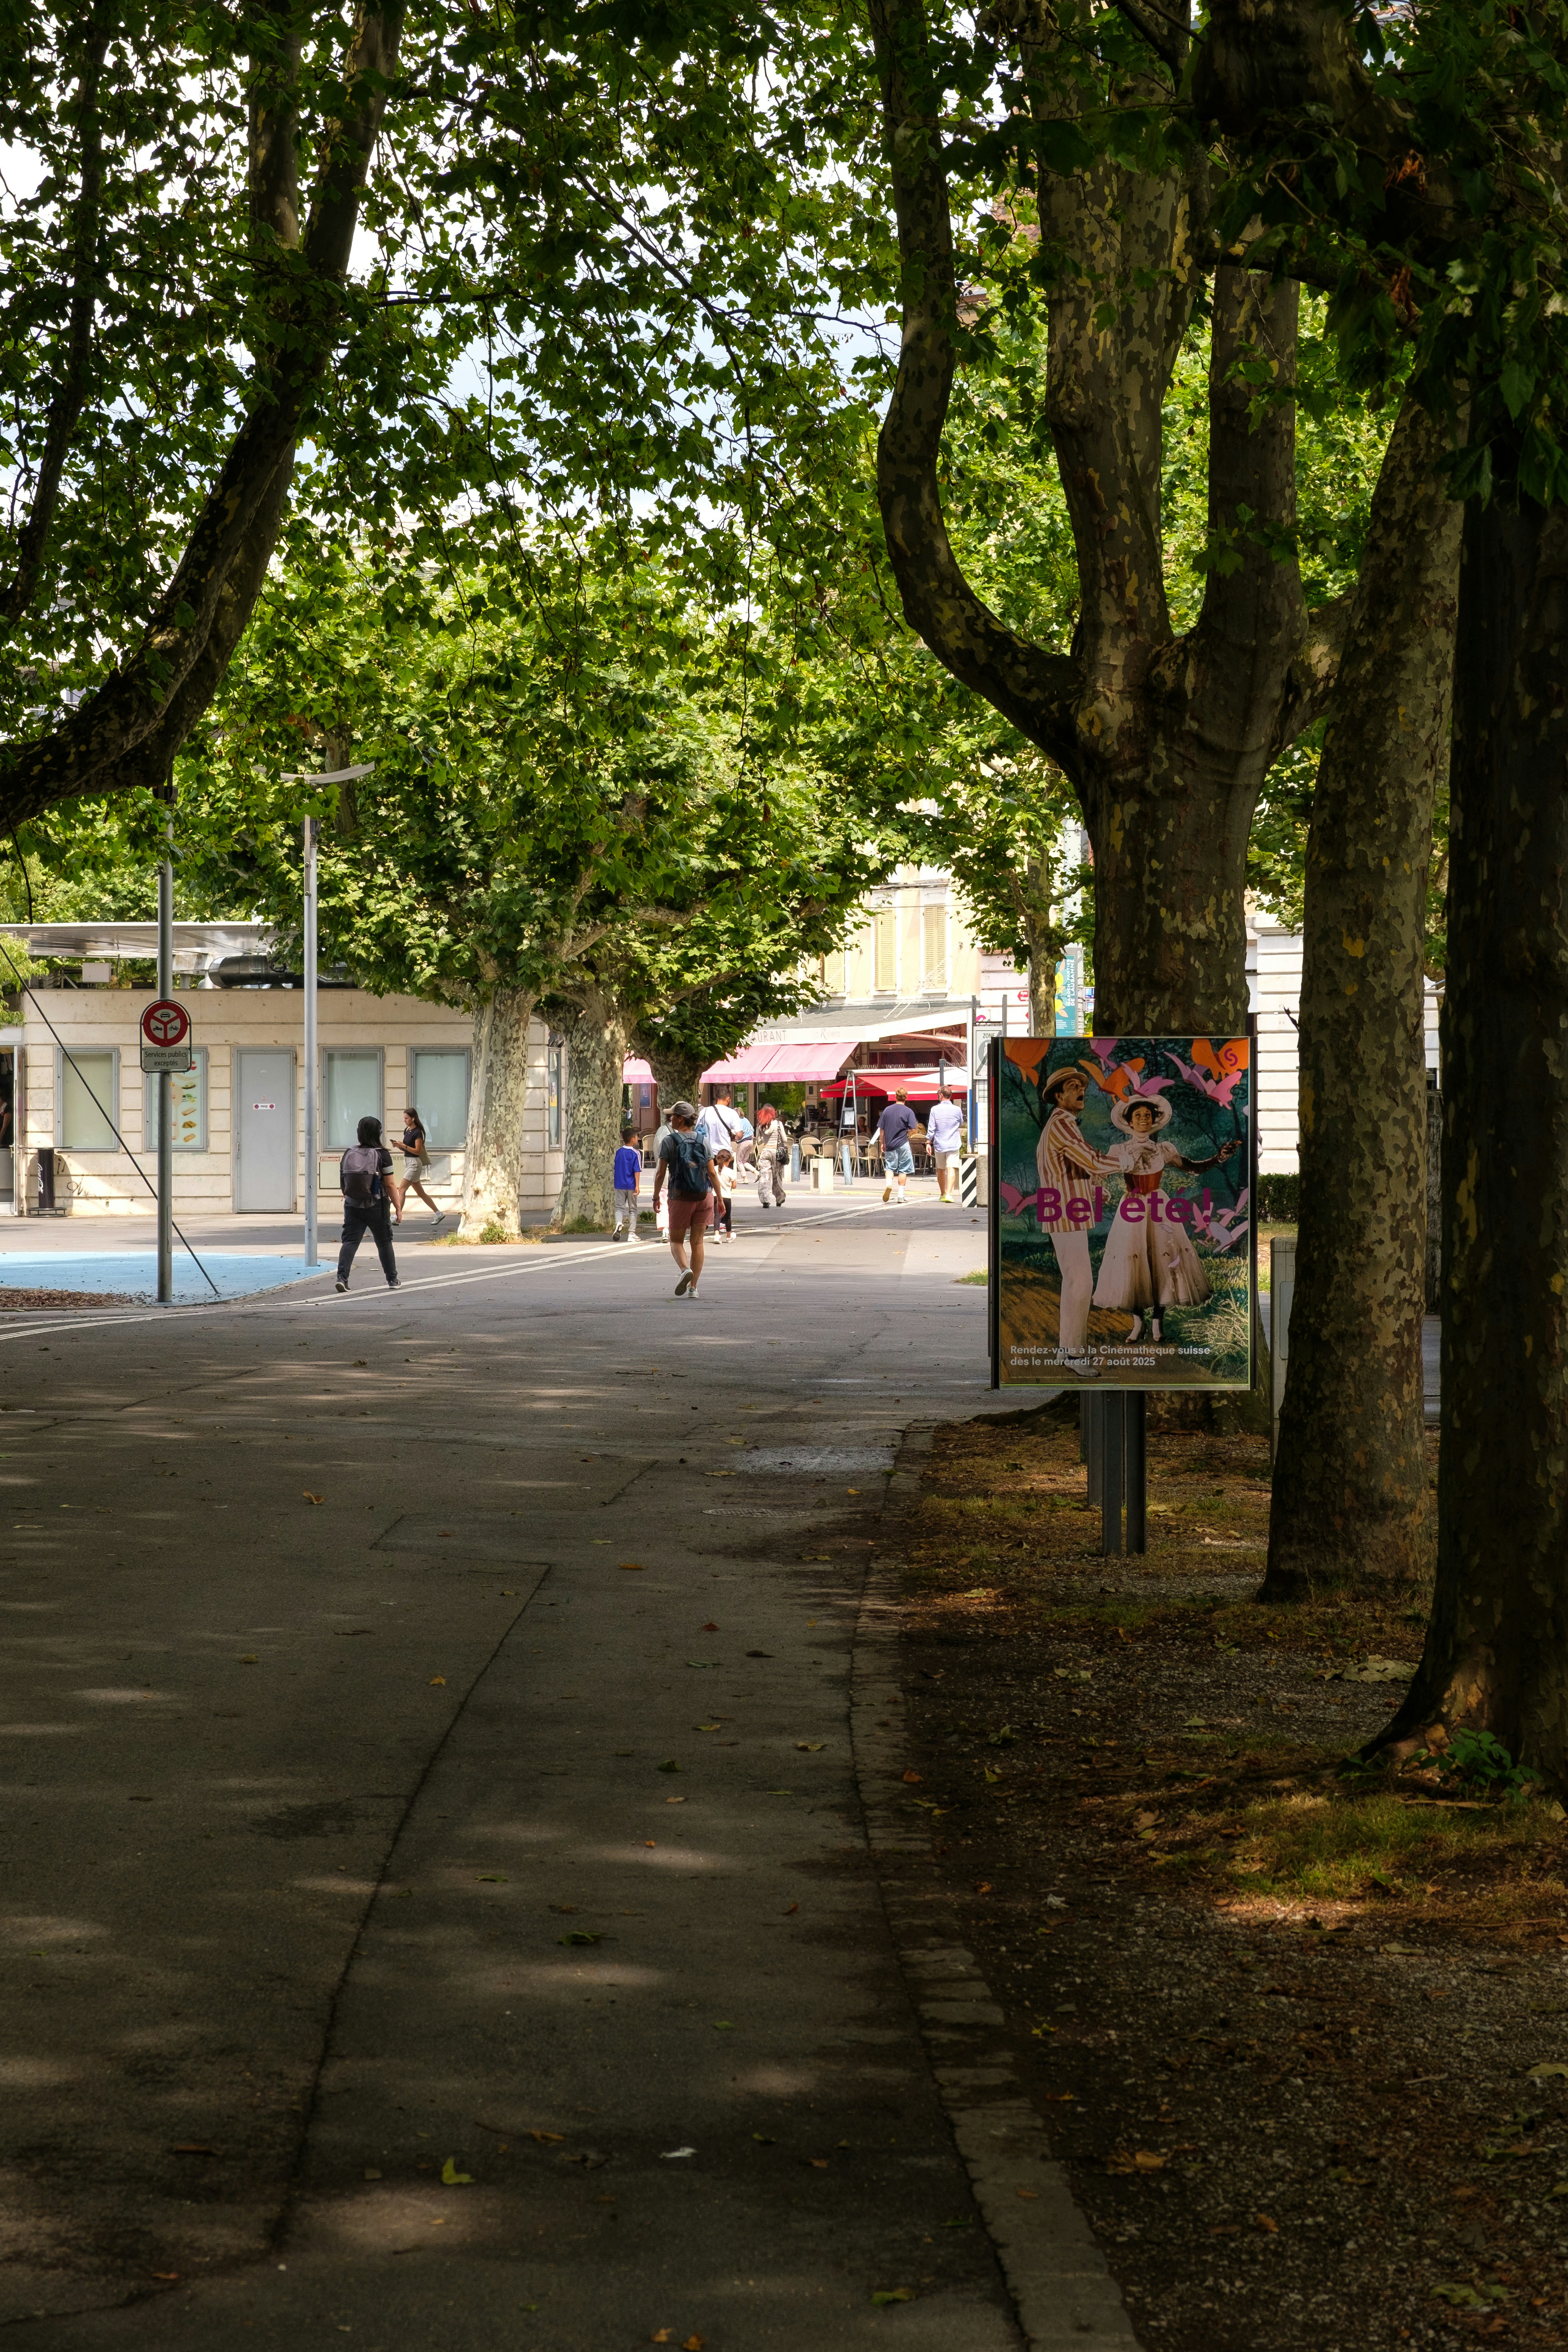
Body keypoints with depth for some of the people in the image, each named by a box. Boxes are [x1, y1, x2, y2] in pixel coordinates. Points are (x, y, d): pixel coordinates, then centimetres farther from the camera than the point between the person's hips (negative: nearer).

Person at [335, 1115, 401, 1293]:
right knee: (384, 1243, 12)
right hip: (376, 1206, -2)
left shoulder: (348, 1154, 2)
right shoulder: (382, 1155, -9)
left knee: (350, 1241, 2)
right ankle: (392, 1280, 21)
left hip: (352, 1205, 2)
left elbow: (342, 1184, 8)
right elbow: (389, 1185, -10)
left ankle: (342, 1276, -17)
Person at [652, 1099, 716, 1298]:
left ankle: (685, 1269, -19)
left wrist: (656, 1197, 4)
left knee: (676, 1240, 10)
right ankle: (693, 1287, 6)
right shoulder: (703, 1141, 3)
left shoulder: (669, 1141, -6)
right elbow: (712, 1173, 2)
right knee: (697, 1242, 9)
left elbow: (661, 1173, -7)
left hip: (680, 1198, -3)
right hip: (703, 1197, 3)